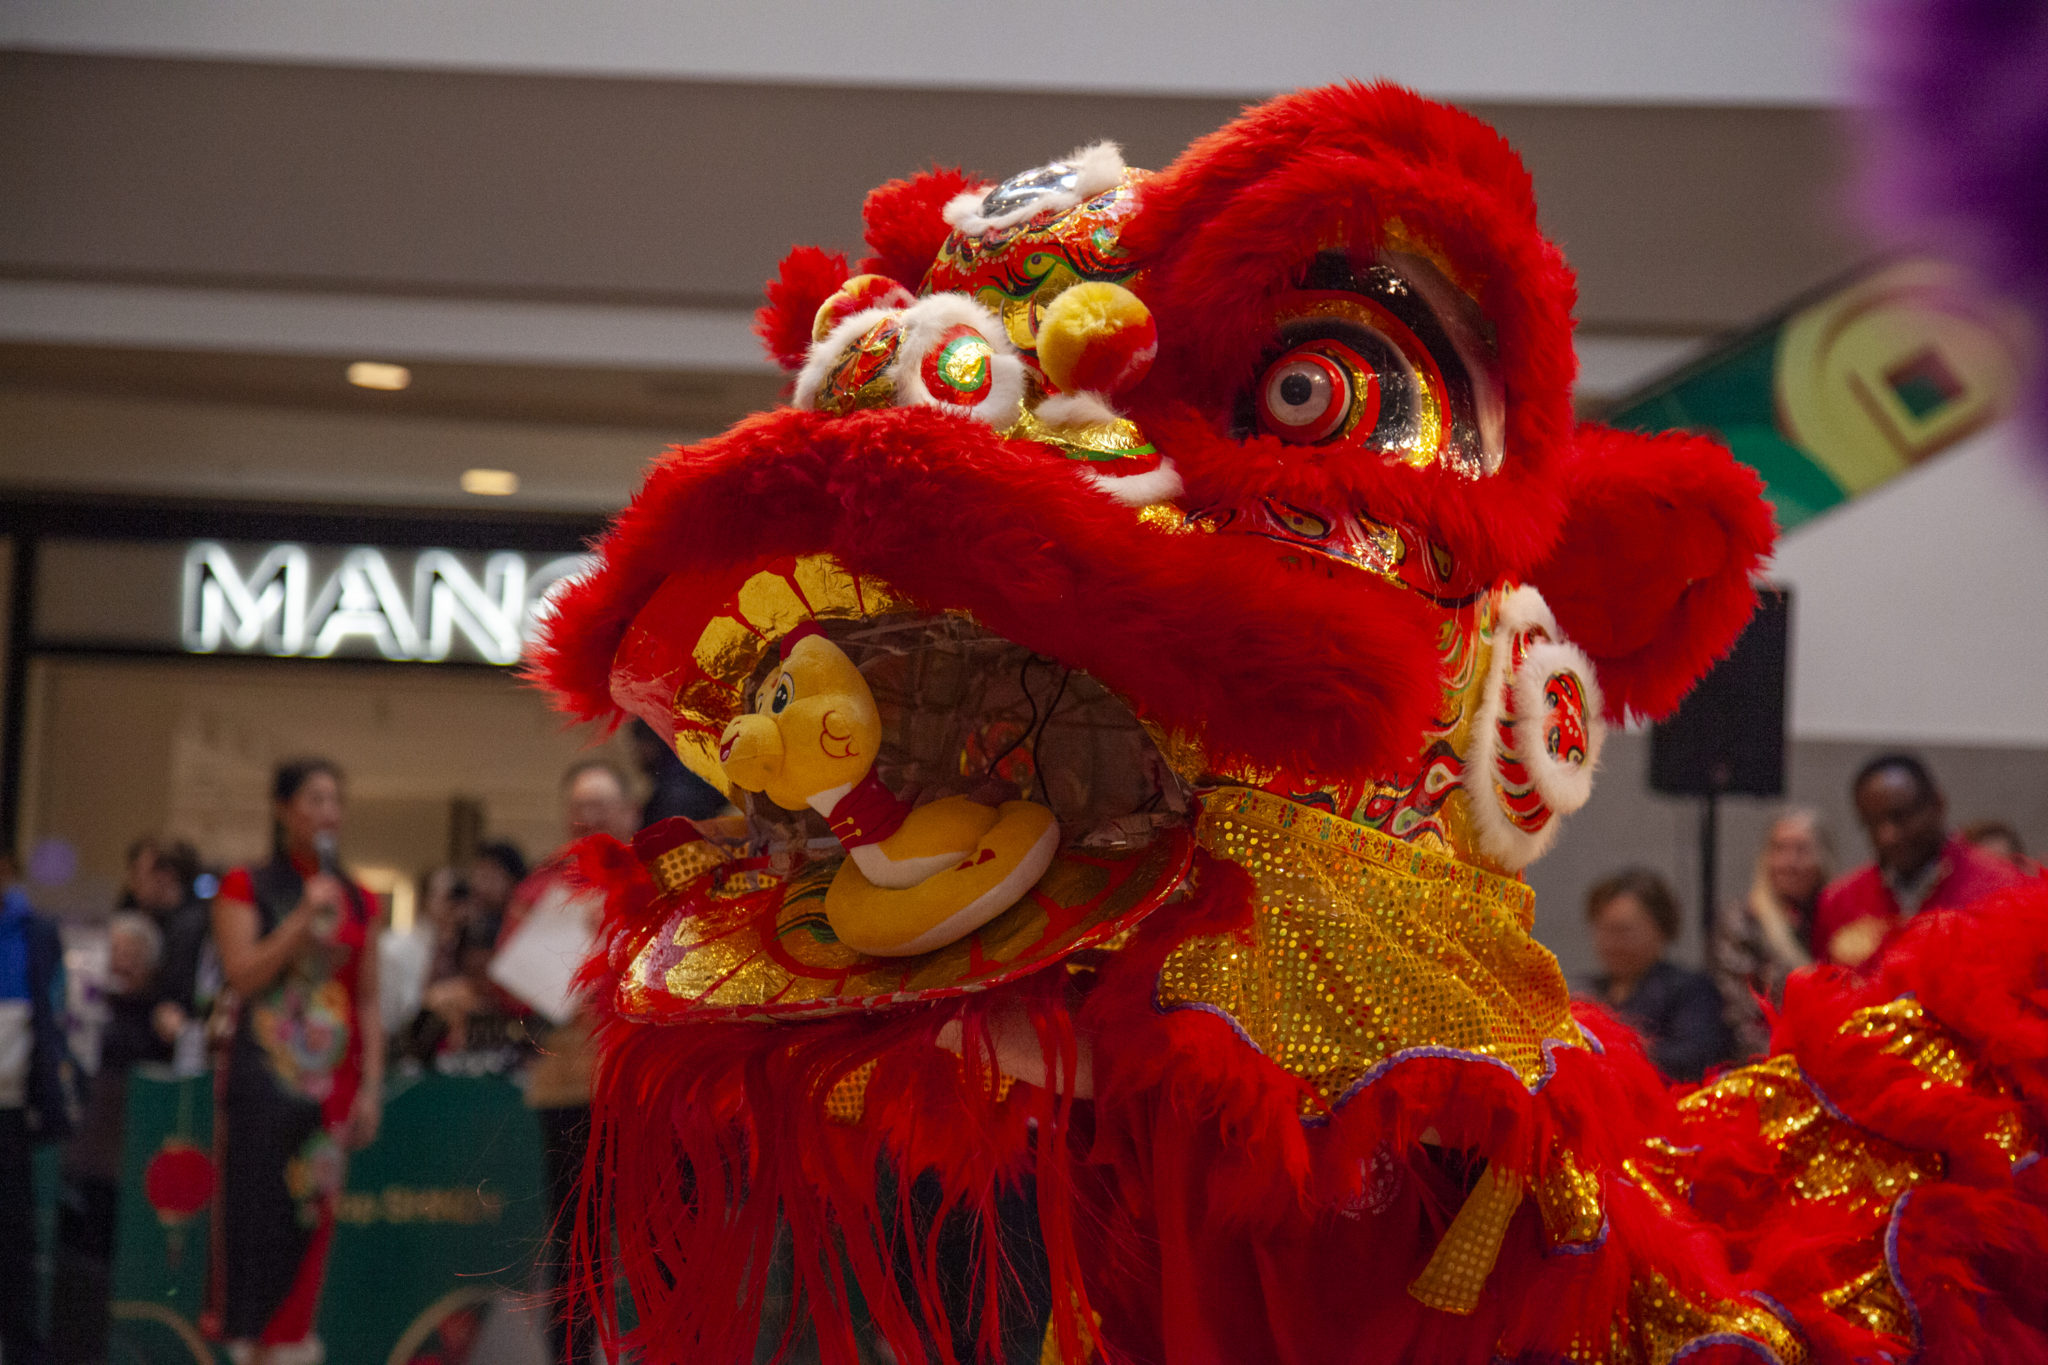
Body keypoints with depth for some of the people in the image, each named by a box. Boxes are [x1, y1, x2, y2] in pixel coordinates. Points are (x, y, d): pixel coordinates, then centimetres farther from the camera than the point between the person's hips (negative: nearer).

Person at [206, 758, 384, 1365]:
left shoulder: (358, 902, 13)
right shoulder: (246, 887, 3)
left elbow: (369, 1003, 12)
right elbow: (243, 973, -9)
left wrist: (371, 1086, 4)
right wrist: (305, 916, -13)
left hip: (331, 1081, 3)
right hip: (262, 1074, -3)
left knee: (311, 1215, 1)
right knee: (257, 1211, -6)